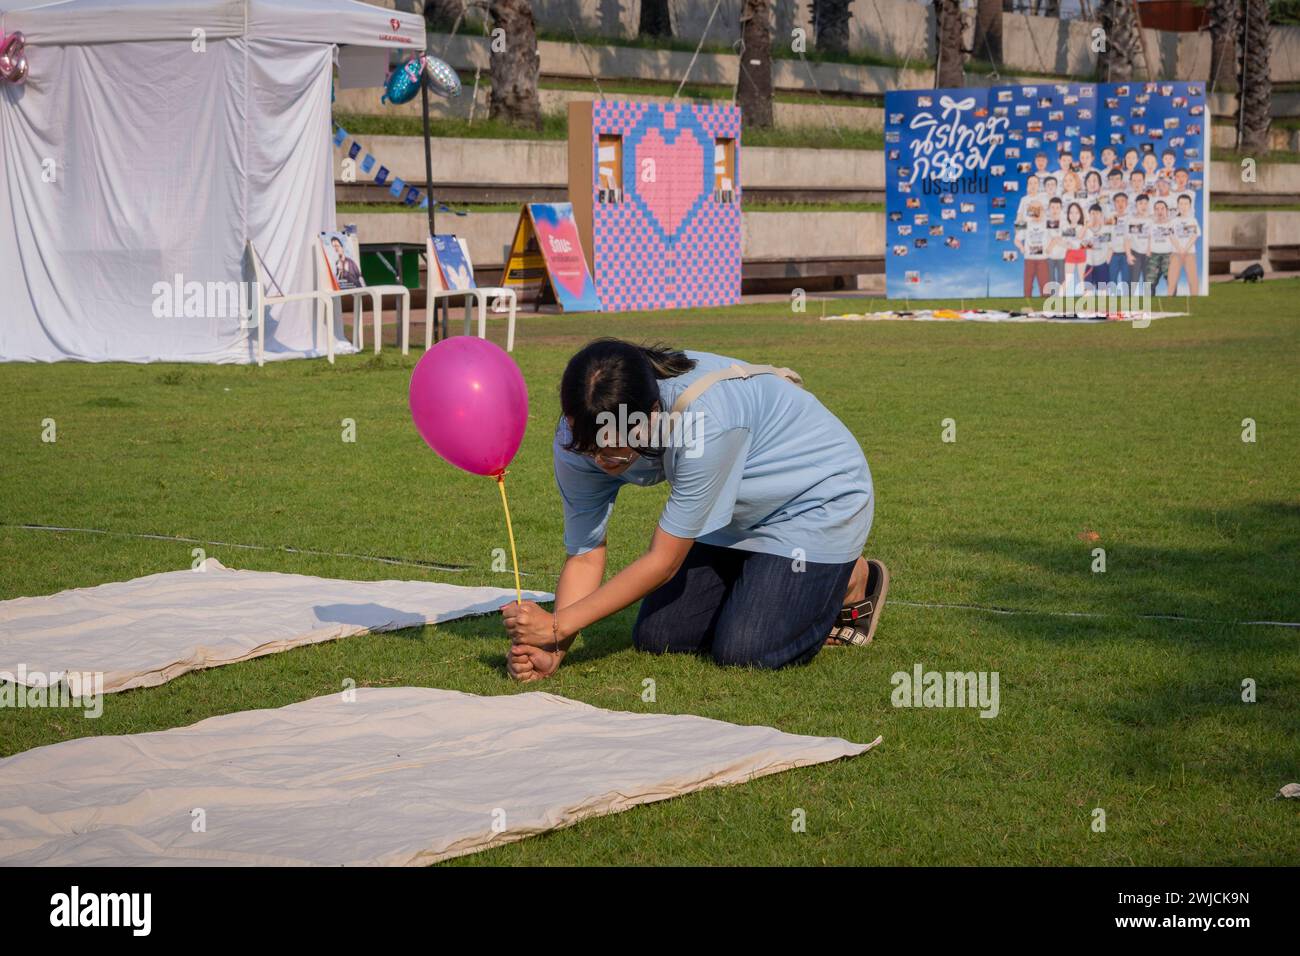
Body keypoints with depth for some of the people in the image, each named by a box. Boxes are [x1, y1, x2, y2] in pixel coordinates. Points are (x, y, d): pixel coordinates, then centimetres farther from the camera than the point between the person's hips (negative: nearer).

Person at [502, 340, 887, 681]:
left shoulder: (704, 420, -41)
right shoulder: (582, 436, -23)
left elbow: (663, 561, -32)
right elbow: (584, 555, -16)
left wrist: (557, 626, -32)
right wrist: (553, 650, -32)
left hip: (815, 497, -7)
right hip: (734, 516, 7)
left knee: (742, 650, -18)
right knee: (656, 638, -1)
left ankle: (854, 582, 8)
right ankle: (772, 581, 22)